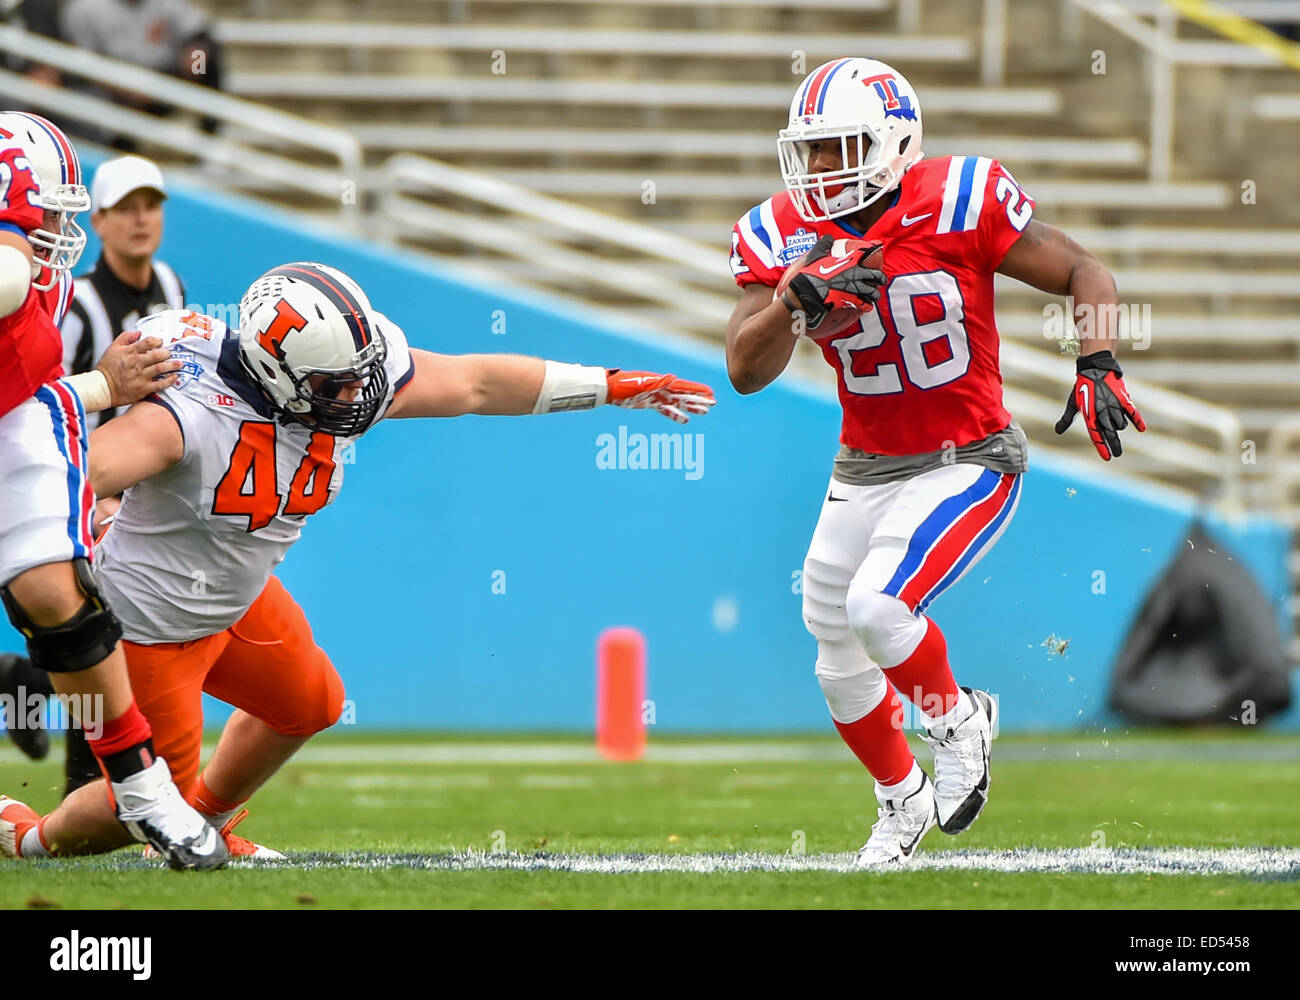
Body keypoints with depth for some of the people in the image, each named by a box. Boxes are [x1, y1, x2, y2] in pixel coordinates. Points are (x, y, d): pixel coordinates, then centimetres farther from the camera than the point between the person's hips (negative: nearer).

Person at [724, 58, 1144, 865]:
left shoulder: (963, 203, -17)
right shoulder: (782, 237, -6)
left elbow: (1086, 274, -7)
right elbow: (746, 373, -12)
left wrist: (1098, 367, -22)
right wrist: (802, 297, -29)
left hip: (968, 465, -5)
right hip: (863, 473, 5)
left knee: (876, 608, -26)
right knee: (844, 671, 12)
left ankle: (958, 720, 5)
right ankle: (903, 801, 39)